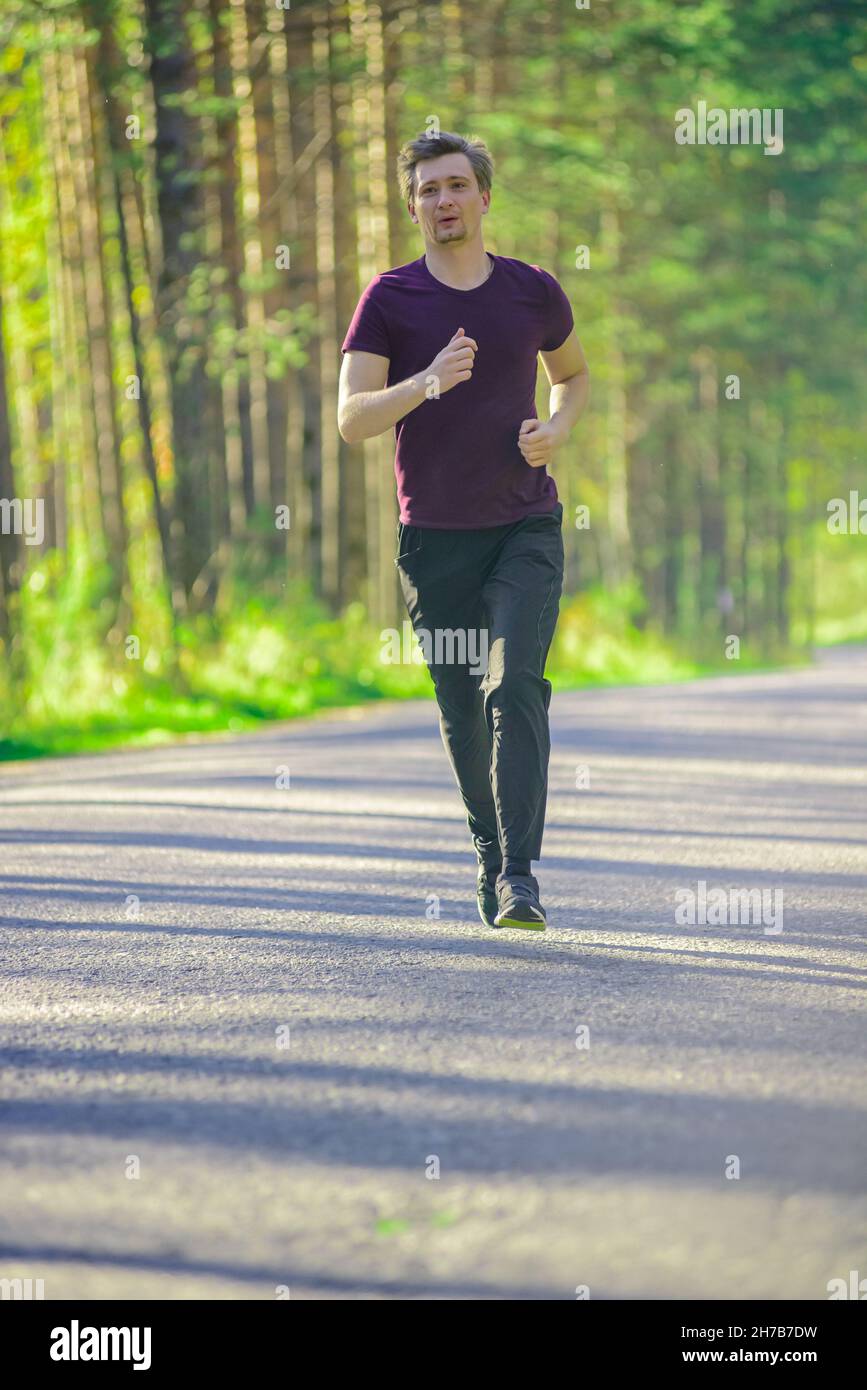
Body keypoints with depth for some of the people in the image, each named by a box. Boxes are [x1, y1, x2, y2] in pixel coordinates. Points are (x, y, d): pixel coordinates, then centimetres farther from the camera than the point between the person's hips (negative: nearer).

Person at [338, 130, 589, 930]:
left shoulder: (534, 292, 4)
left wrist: (558, 430, 1)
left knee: (516, 686, -17)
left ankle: (521, 877, -21)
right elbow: (352, 419, -10)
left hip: (526, 526, 0)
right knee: (463, 709, 7)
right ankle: (491, 856, 28)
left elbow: (574, 374, 23)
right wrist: (427, 383, -28)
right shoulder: (390, 300, -2)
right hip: (435, 535, 0)